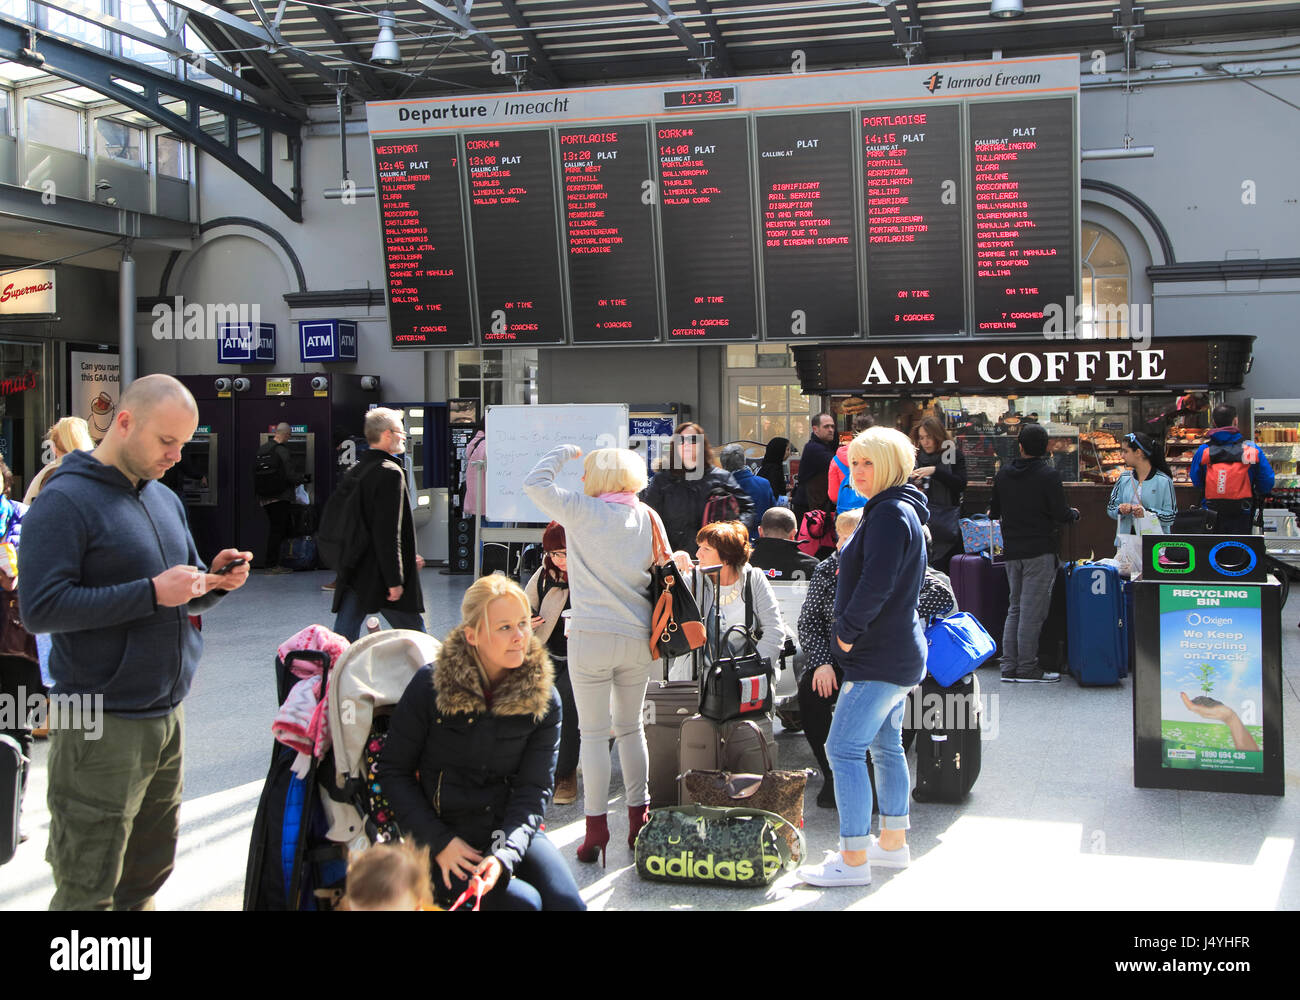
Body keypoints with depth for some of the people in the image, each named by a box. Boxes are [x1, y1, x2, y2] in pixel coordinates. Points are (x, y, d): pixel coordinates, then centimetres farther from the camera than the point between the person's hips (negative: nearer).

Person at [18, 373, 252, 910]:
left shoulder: (165, 499, 14)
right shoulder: (65, 500, -11)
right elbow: (40, 607, -20)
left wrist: (215, 579, -1)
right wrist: (152, 592, -22)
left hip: (167, 715, 8)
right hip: (101, 726, -8)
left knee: (147, 873, 16)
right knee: (88, 890, 0)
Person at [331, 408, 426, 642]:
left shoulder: (354, 472, 12)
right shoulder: (390, 473, -14)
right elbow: (388, 531, -20)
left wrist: (407, 557, 26)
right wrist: (395, 580, -18)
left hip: (351, 574, 8)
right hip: (379, 576, -8)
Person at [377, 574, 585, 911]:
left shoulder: (543, 698, -2)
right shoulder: (431, 685, -8)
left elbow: (535, 789, -5)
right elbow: (393, 770, -2)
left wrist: (504, 855, -23)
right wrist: (440, 842, -11)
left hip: (514, 831, 2)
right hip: (444, 834, -2)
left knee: (567, 903, -21)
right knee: (523, 903, -24)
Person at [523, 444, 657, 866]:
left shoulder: (583, 512, -10)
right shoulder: (647, 517, 3)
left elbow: (534, 483, -6)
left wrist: (564, 452, 7)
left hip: (592, 635, -4)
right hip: (636, 637, 5)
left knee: (593, 732, 2)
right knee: (631, 727, 16)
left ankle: (596, 827, 4)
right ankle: (639, 819, 22)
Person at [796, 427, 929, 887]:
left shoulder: (890, 513, -18)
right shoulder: (902, 511, 15)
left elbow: (876, 584, -28)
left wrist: (847, 632, -16)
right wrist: (853, 632, 15)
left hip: (880, 658, -11)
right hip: (898, 651, 11)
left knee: (843, 749, -9)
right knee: (885, 746, 18)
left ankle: (853, 860, -5)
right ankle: (893, 844, 28)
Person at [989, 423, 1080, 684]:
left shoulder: (1003, 474, 5)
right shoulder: (1048, 475, -12)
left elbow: (994, 511, 13)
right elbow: (1060, 514, -13)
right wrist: (1074, 513, 10)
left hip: (1012, 550, 6)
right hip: (1040, 551, -5)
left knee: (1015, 607, 14)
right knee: (1032, 610, -2)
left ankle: (1009, 667, 13)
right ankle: (1027, 668, 1)